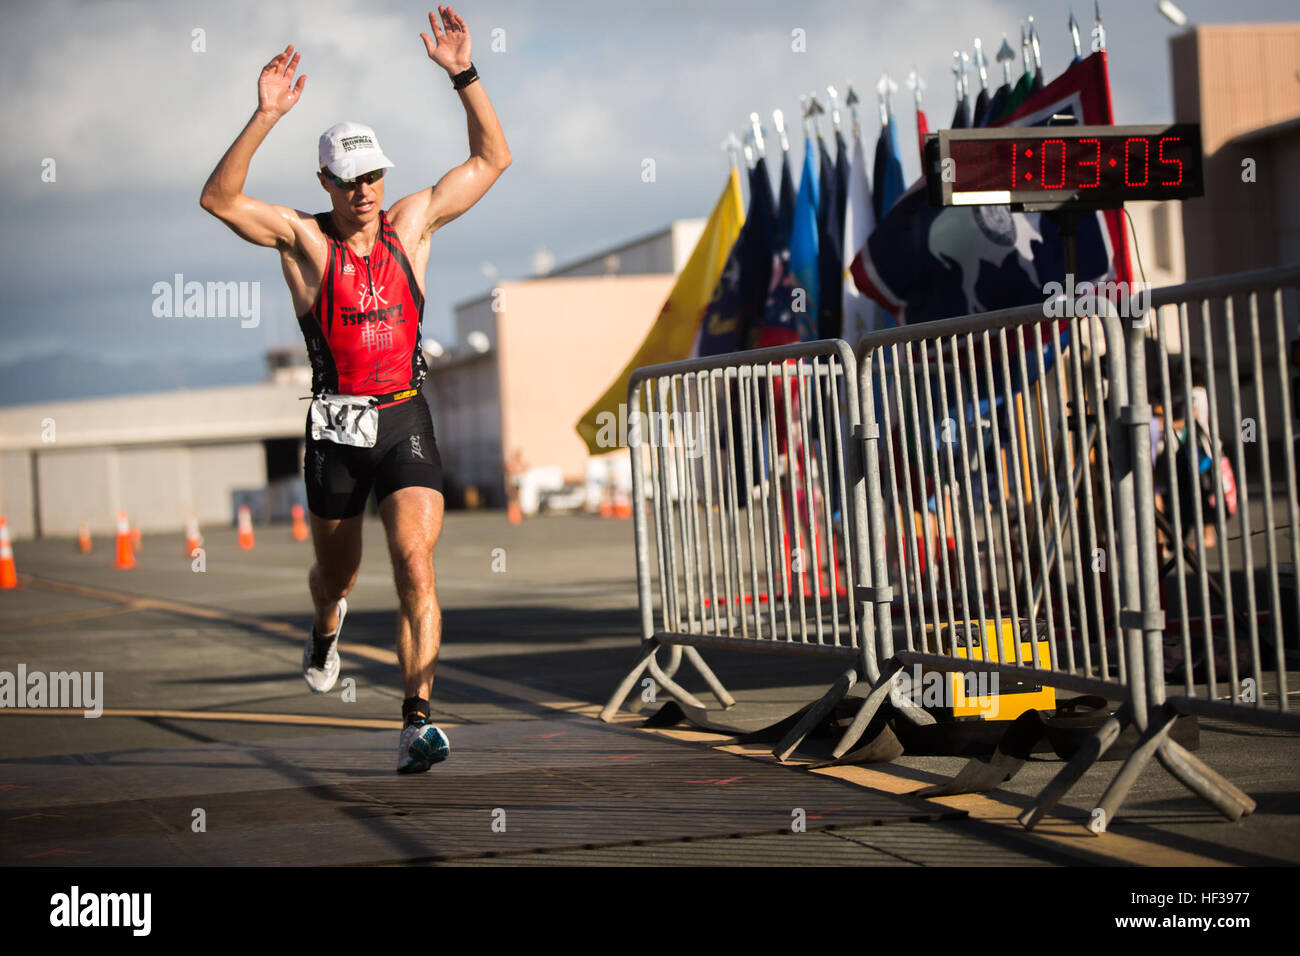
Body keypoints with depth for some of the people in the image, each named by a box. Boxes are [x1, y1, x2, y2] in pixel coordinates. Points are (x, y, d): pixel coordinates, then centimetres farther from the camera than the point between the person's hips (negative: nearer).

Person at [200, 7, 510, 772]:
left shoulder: (412, 222, 4)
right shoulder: (303, 238, -3)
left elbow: (493, 159, 6)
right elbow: (219, 198, -18)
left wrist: (464, 74, -6)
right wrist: (266, 117, -27)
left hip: (408, 421, 0)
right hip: (336, 428, 0)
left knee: (416, 567, -16)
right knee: (338, 572, 17)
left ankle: (418, 721, -18)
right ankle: (328, 623, 55)